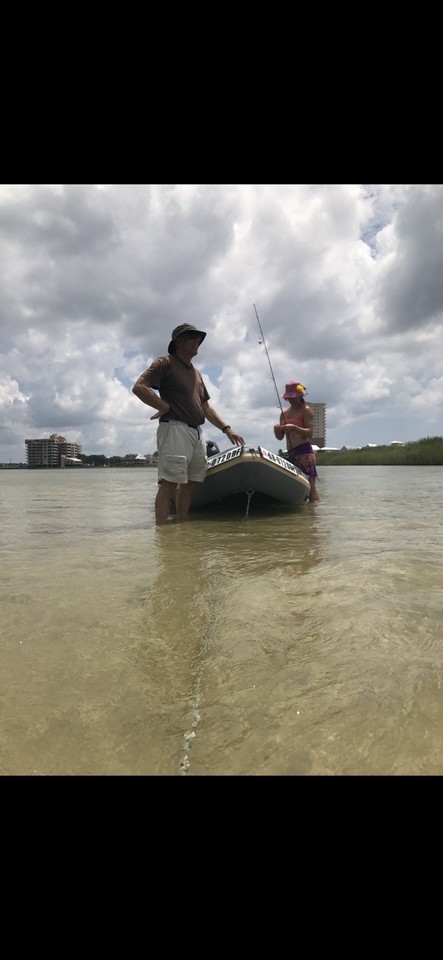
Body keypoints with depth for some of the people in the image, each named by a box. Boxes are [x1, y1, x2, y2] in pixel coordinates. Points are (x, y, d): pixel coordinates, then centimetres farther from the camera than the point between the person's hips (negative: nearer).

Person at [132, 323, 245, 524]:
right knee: (169, 483, -12)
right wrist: (166, 407, -12)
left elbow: (206, 407, 25)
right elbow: (139, 387, -12)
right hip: (175, 429, -8)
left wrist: (226, 428, 16)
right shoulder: (165, 363, 1)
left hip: (196, 432, 8)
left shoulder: (196, 372, 26)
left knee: (189, 483, 6)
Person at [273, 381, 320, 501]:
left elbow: (310, 433, -10)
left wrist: (294, 428, -25)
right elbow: (280, 437, 19)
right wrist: (277, 430, -3)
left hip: (304, 452, -7)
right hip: (290, 454, 7)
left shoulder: (306, 410, 2)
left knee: (310, 486, -12)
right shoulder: (284, 413, 20)